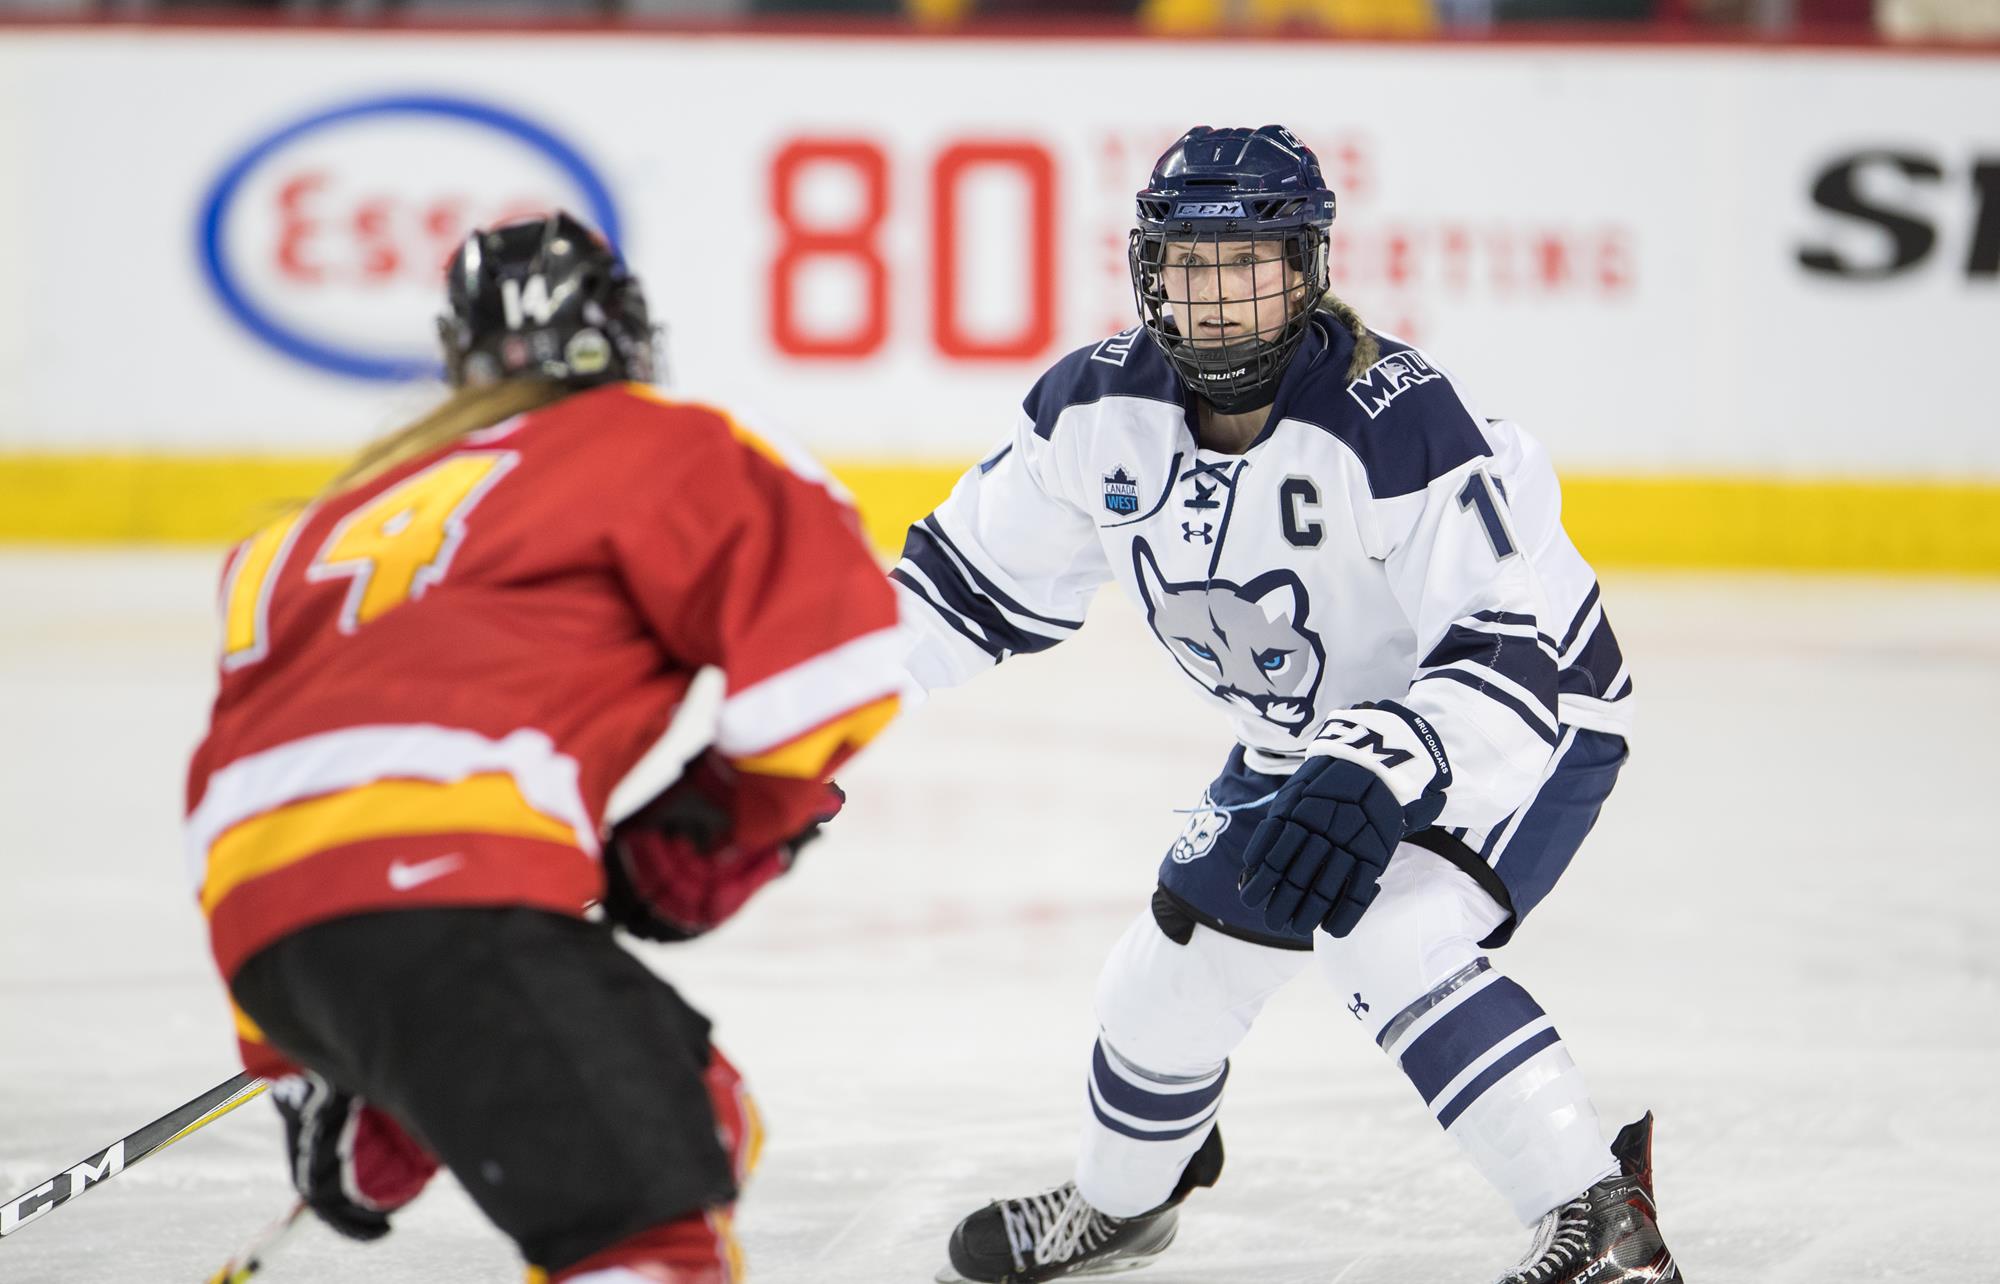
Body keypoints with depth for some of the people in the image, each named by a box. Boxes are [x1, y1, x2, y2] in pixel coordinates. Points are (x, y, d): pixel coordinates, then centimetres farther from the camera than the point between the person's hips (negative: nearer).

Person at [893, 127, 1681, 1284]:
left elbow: (1520, 646, -36)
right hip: (1306, 739, 7)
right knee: (1183, 962, 12)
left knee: (1385, 935, -29)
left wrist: (1380, 772, -48)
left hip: (1530, 718, -7)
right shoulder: (1102, 407, -14)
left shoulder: (1396, 422, -34)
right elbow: (979, 570, 1)